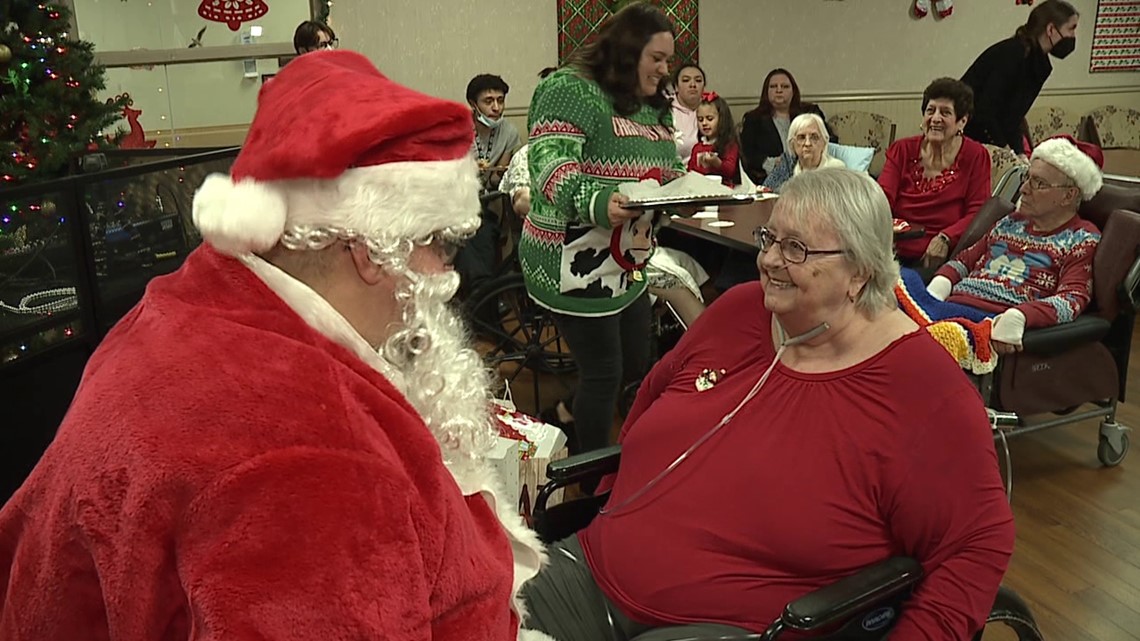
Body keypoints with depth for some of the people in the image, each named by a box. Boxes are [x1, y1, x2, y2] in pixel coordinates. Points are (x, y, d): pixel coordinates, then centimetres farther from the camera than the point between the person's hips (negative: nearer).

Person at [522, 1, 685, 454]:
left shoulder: (654, 107, 14)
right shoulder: (571, 90, -13)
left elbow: (664, 174, 20)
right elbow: (551, 165, -24)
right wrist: (598, 203, -41)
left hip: (628, 266, 9)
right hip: (579, 265, -9)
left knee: (638, 369, 15)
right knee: (604, 375, 0)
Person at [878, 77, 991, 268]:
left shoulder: (975, 156, 5)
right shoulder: (902, 150, 13)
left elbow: (977, 212, -2)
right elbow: (883, 197, 0)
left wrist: (945, 239, -19)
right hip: (896, 254, 2)